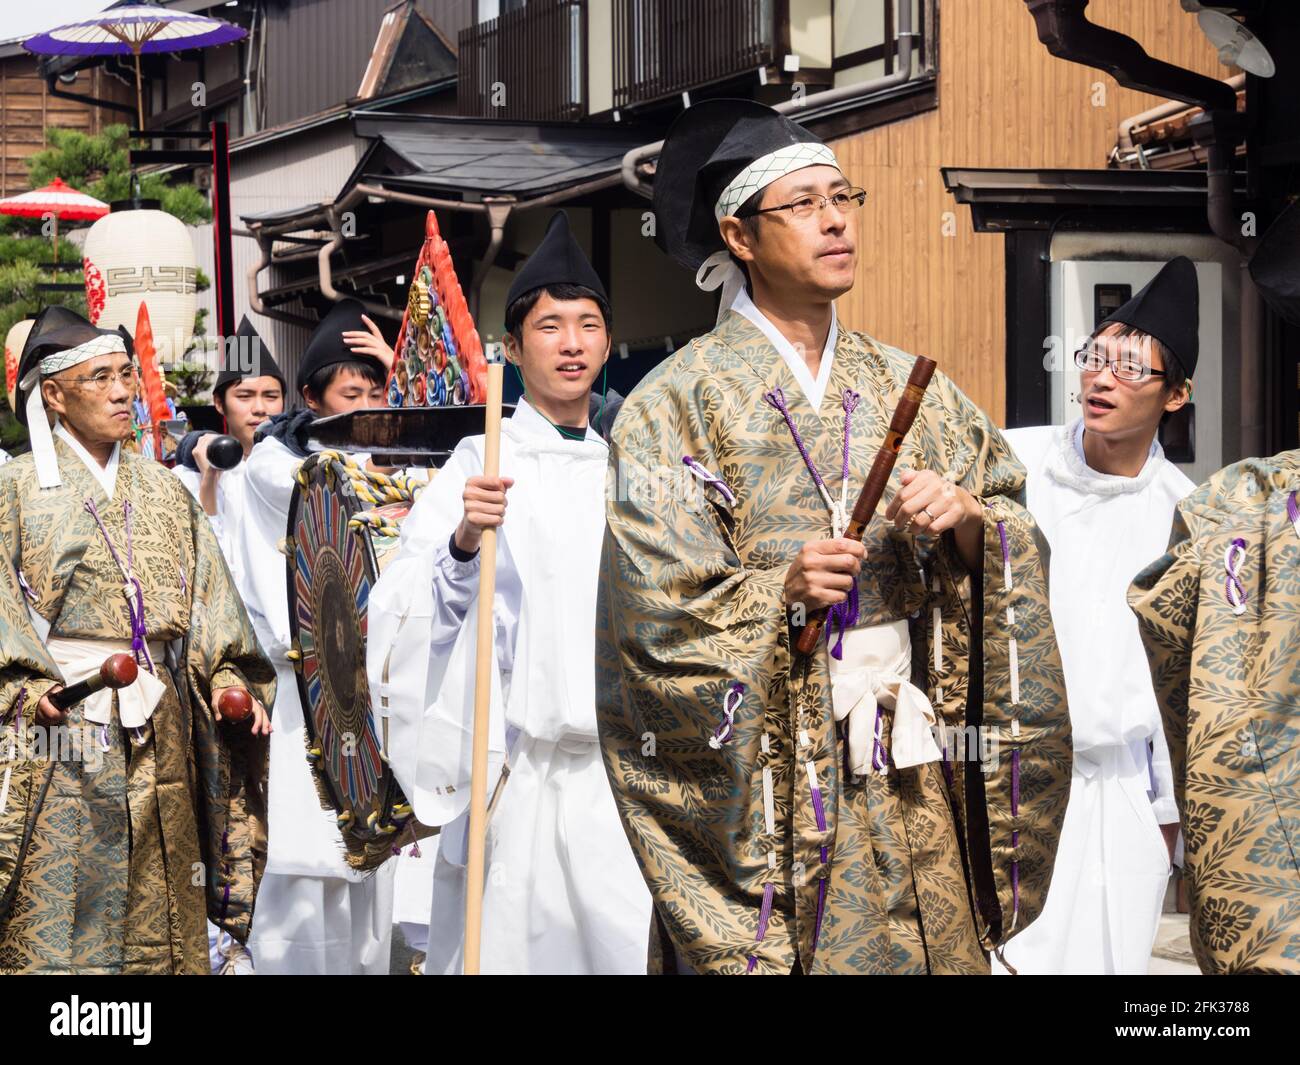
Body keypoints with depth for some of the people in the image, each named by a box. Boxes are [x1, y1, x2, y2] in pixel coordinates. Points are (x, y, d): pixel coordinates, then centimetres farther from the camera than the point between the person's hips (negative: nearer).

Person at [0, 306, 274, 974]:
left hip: (158, 734, 4)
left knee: (160, 912, 4)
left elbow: (206, 596, 12)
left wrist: (227, 677, -3)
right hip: (59, 726, -4)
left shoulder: (164, 492, 16)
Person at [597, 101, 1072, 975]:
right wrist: (780, 592, -24)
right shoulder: (681, 402, -2)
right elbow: (657, 608, -9)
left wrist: (966, 519, -10)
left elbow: (1019, 537, 11)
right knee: (782, 955, -4)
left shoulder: (906, 387, 12)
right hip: (762, 772, -4)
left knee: (935, 950, 5)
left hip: (910, 773, 4)